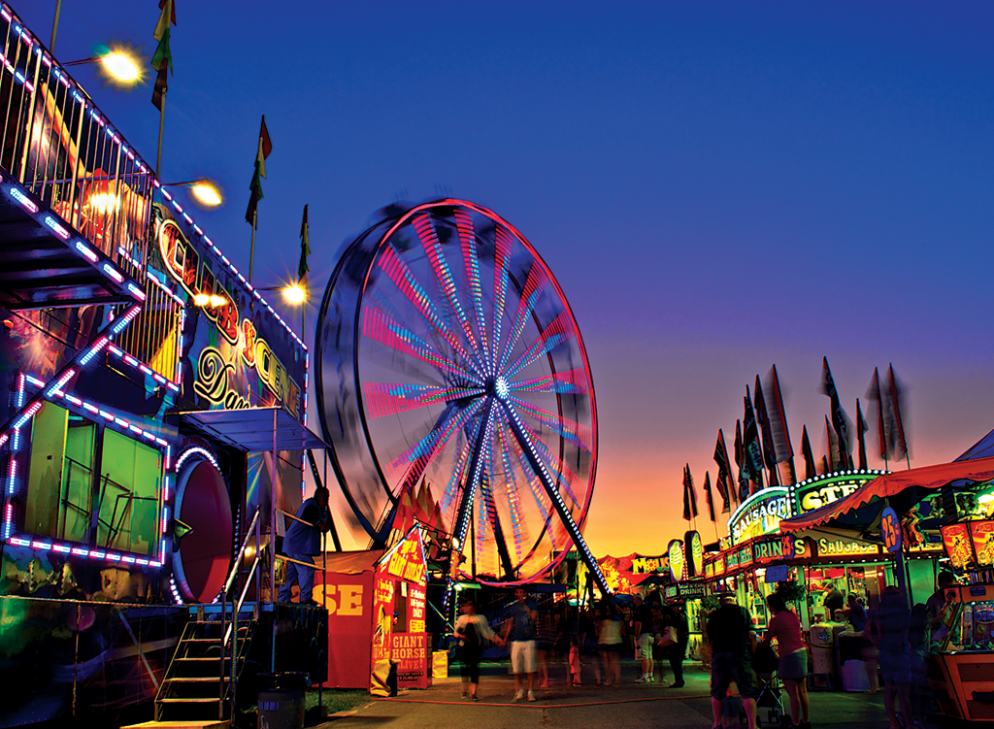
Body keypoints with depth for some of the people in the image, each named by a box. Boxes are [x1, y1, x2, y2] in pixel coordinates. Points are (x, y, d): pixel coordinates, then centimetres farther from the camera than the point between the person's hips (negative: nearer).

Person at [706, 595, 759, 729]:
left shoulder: (713, 616, 15)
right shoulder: (742, 611, 8)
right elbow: (751, 635, 2)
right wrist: (753, 654, 10)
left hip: (718, 654, 3)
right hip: (739, 653, -3)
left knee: (717, 693, 13)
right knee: (748, 692, 1)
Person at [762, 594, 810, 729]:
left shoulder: (776, 619, -11)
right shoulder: (793, 615, 11)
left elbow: (766, 641, -5)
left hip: (789, 655, -8)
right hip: (802, 651, 8)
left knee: (793, 693, -3)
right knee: (802, 691, 14)